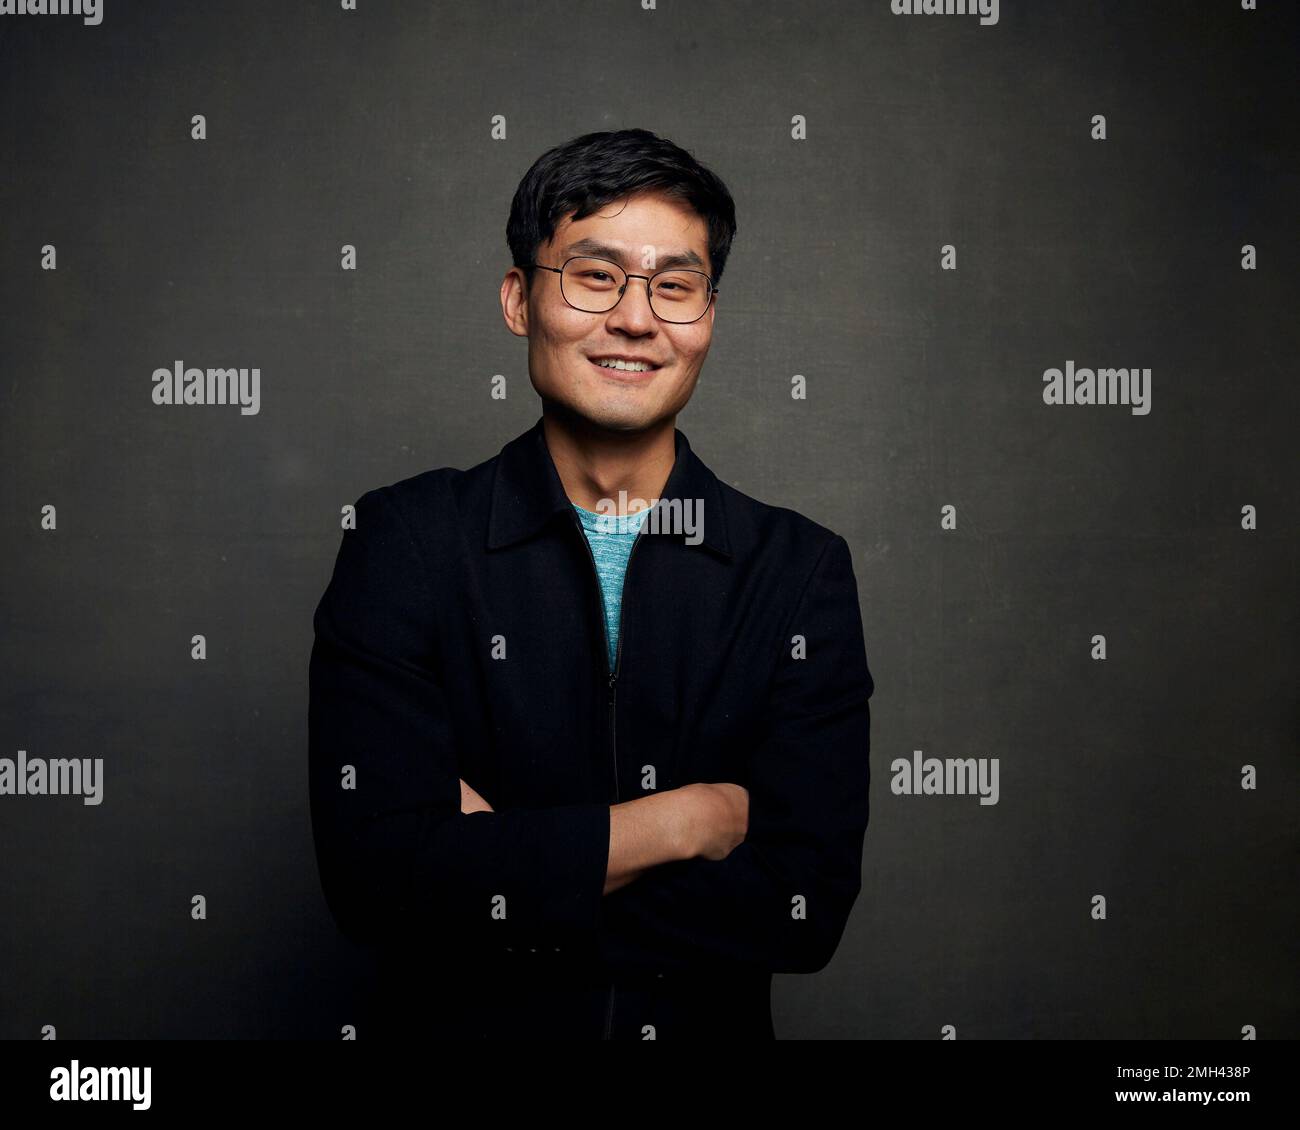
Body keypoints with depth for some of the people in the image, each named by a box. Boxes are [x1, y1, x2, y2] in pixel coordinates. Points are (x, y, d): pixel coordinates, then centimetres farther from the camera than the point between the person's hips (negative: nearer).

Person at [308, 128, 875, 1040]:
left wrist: (493, 875, -22)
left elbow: (807, 908, -17)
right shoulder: (406, 542, -12)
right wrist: (691, 819, -20)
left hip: (710, 1026, 1)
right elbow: (372, 872, -21)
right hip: (458, 1027, -1)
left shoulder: (801, 570, -9)